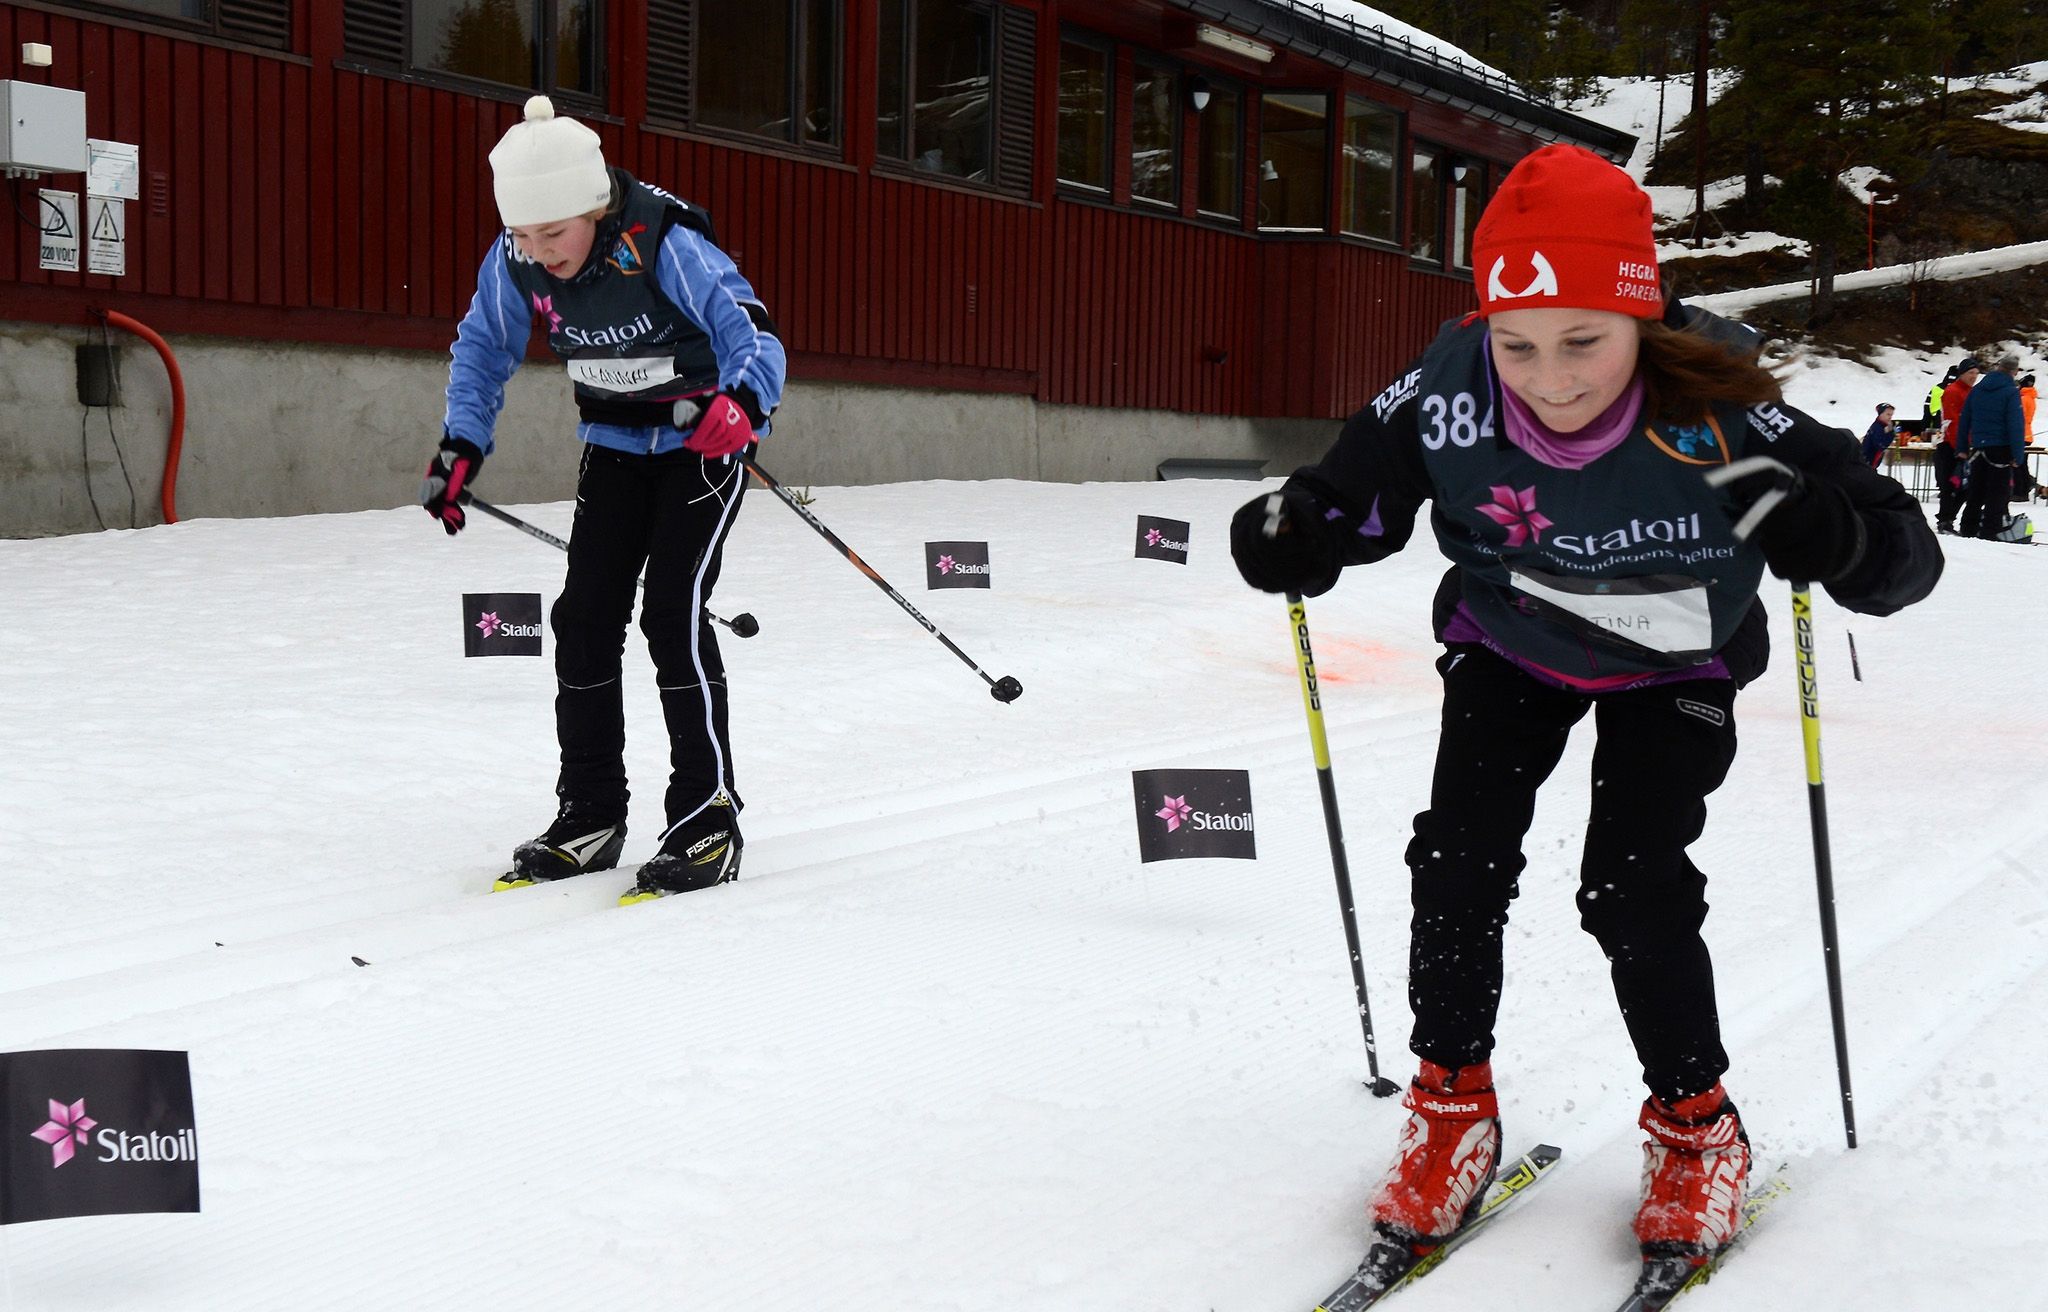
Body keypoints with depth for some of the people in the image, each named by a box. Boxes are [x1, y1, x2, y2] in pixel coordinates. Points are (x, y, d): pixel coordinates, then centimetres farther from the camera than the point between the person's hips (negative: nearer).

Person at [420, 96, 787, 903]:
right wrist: (461, 446, -6)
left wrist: (740, 404, -53)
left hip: (703, 441, -6)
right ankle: (589, 818, 13)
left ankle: (708, 821, -8)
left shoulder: (664, 246, -29)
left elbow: (751, 335, -32)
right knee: (583, 618, 1)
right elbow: (484, 347, 4)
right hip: (614, 444, 6)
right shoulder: (516, 260, -13)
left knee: (672, 617, -17)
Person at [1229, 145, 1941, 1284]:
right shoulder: (1449, 400, -31)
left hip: (1672, 668, -2)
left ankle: (1697, 1127, 12)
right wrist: (1299, 536, -35)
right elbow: (1358, 491, -12)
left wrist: (1826, 533, -52)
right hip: (1508, 647, 2)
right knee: (1458, 860, -8)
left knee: (1634, 889, -12)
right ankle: (1455, 1108, 14)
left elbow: (1908, 551, -30)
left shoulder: (1719, 416, -35)